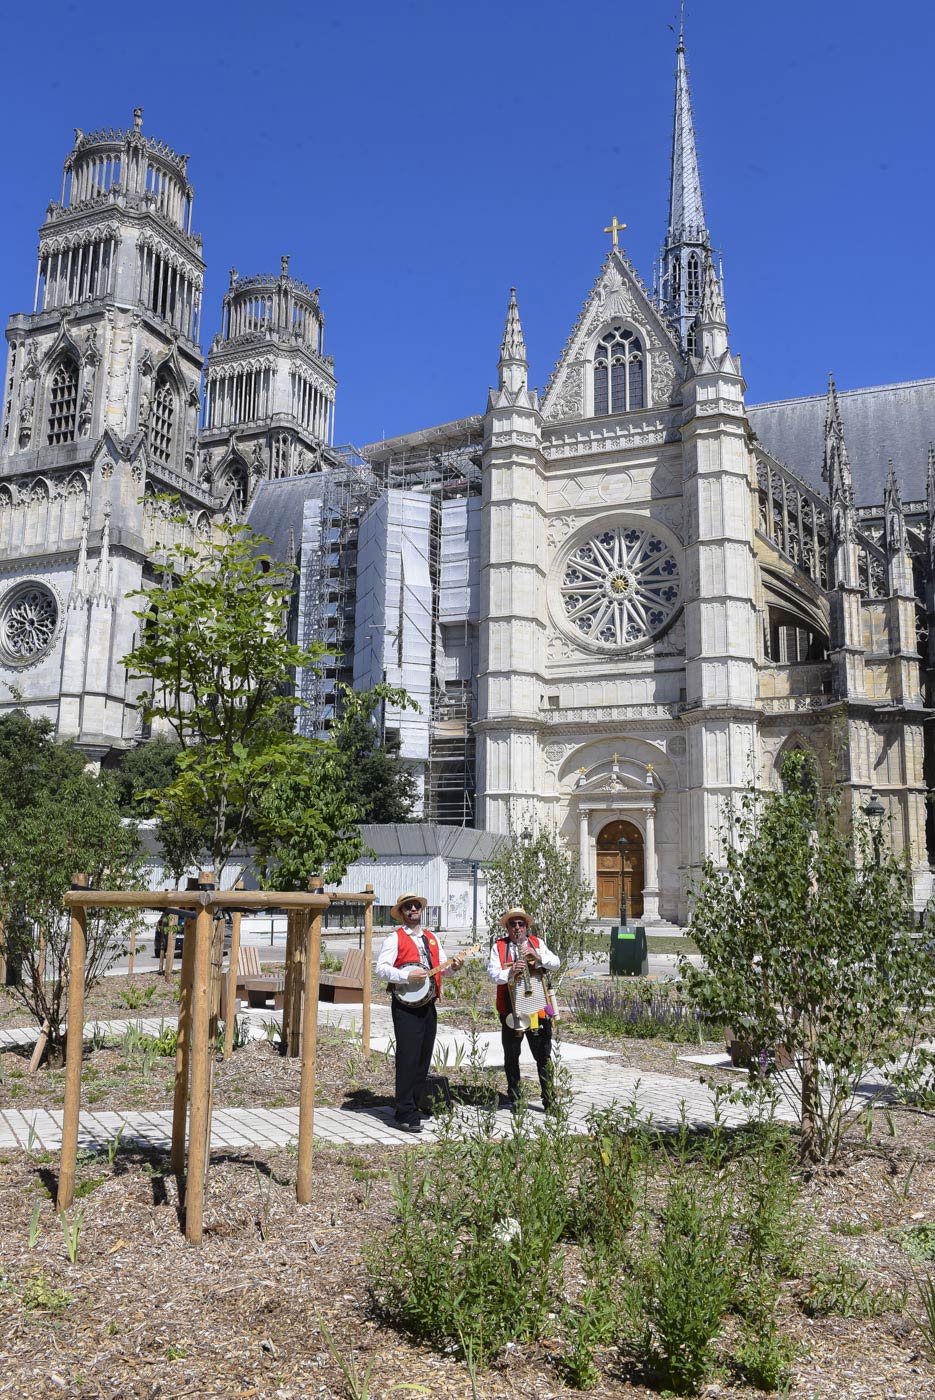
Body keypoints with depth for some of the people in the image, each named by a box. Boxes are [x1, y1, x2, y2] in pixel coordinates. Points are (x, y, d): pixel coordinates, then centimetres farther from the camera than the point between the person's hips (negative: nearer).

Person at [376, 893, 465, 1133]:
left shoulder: (431, 937, 19)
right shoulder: (395, 938, -2)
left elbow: (442, 965, 20)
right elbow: (381, 968, -11)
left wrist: (453, 965, -3)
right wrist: (407, 976, -23)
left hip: (428, 1005, 7)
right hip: (406, 1005, -7)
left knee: (424, 1059, 10)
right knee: (408, 1059, -8)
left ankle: (414, 1106, 22)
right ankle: (405, 1115, -4)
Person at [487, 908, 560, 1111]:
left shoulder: (537, 942, 10)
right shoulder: (498, 946, 4)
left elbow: (556, 964, 1)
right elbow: (492, 973, -7)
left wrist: (539, 957, -17)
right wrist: (510, 972, -25)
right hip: (510, 1009, 0)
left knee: (543, 1055, 0)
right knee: (511, 1055, 9)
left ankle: (549, 1099, 5)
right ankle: (513, 1097, 21)